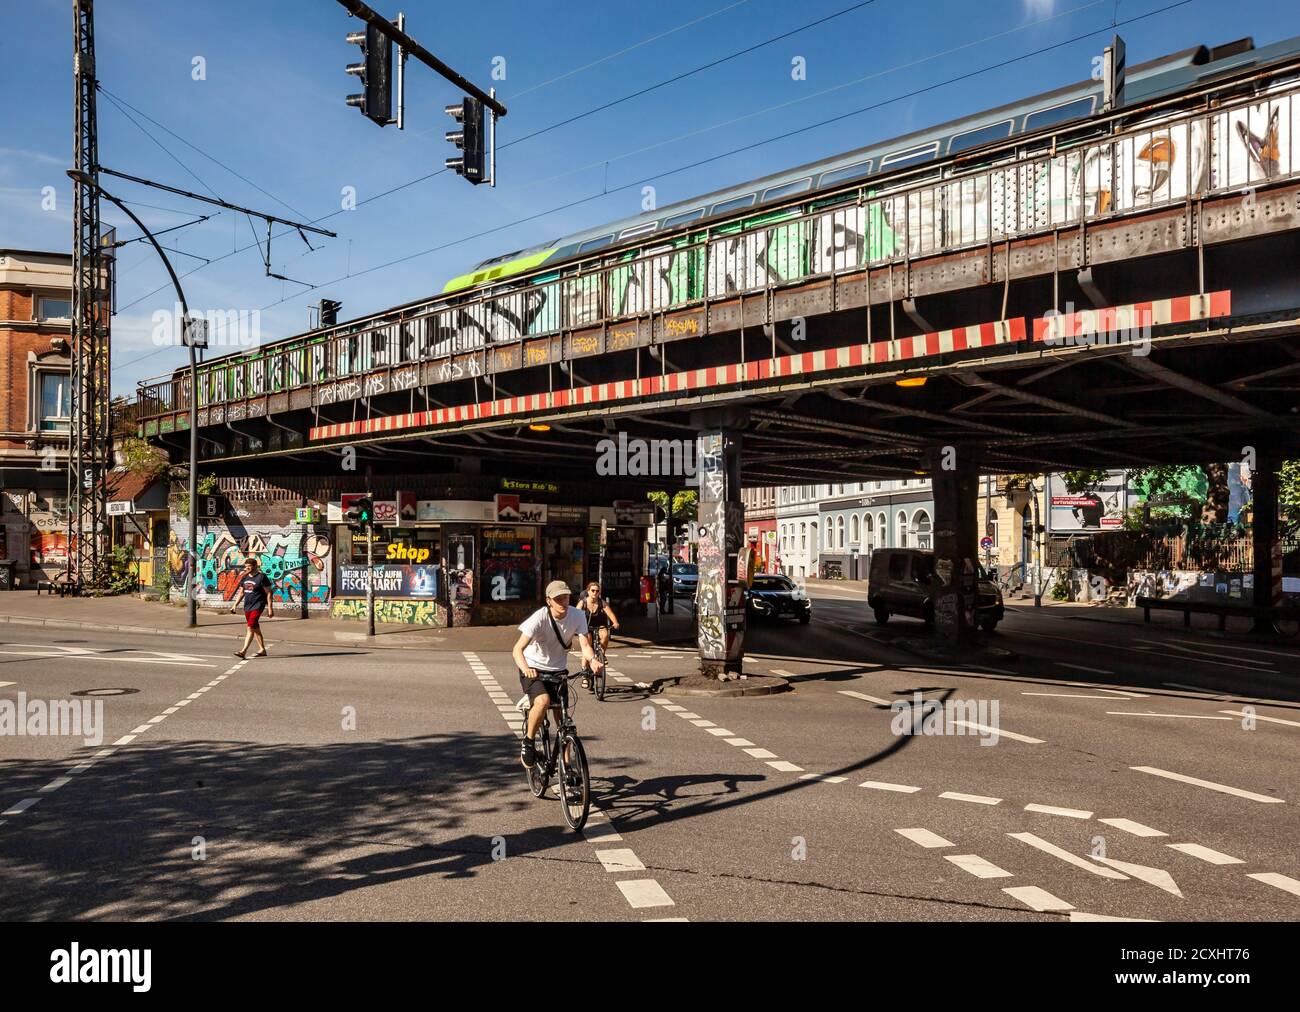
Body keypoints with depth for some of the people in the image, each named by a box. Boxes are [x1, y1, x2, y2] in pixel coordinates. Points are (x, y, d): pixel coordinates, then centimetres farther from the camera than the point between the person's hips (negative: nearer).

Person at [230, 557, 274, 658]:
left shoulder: (261, 577, -9)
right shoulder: (244, 578, 11)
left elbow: (268, 593, -9)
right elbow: (241, 592, 21)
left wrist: (270, 608, -12)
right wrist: (235, 605, 15)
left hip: (257, 606, -8)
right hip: (247, 606, 8)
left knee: (250, 628, -14)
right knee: (256, 629, 13)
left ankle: (243, 651, -18)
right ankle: (262, 650, 22)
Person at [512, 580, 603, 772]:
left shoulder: (577, 615, -14)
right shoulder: (539, 618, -25)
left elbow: (584, 644, -19)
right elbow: (517, 649, -30)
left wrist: (592, 660, -42)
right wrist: (525, 668, -51)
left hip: (558, 670, 4)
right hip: (534, 668, -4)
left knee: (562, 717, 1)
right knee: (543, 701, -31)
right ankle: (528, 742, -6)